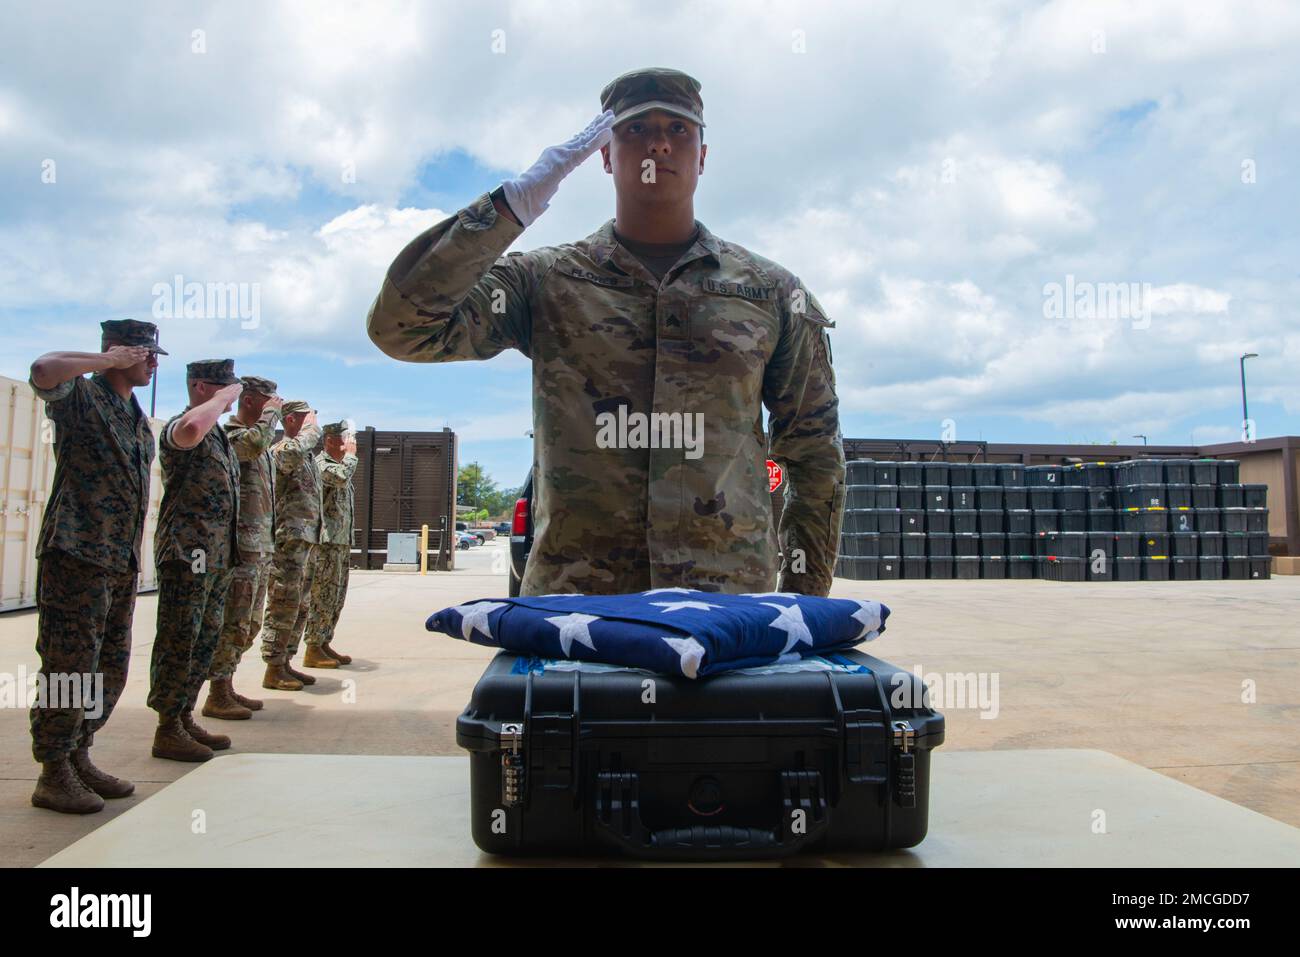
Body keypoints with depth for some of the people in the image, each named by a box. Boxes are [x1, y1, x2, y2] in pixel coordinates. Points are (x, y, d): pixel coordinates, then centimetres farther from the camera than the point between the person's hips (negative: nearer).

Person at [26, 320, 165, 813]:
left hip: (122, 563, 8)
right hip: (75, 555, -8)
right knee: (70, 666, -3)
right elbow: (44, 370, -29)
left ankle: (78, 757, 26)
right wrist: (106, 360, -14)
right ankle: (54, 775, 8)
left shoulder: (140, 420, 19)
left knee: (111, 669, 13)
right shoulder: (79, 396, -4)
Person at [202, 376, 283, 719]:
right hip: (242, 545, -10)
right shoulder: (230, 435, -9)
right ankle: (217, 696, 0)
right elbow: (256, 441, -33)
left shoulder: (262, 445, 20)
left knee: (250, 624, 13)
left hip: (262, 545, 10)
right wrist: (272, 411, -15)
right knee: (234, 622, -7)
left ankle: (227, 687, 21)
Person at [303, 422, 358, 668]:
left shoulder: (339, 464, 22)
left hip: (342, 541, 10)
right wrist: (351, 454, -12)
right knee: (323, 596, -7)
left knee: (337, 597, 11)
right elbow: (341, 477, -29)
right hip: (326, 541, -10)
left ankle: (324, 644, 18)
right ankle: (313, 649, -2)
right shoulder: (321, 462, -9)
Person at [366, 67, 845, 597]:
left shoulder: (773, 292, 10)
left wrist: (804, 598, 7)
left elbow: (816, 456, 13)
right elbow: (401, 328, -6)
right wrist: (514, 204, -9)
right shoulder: (544, 280, 8)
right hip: (571, 598, 0)